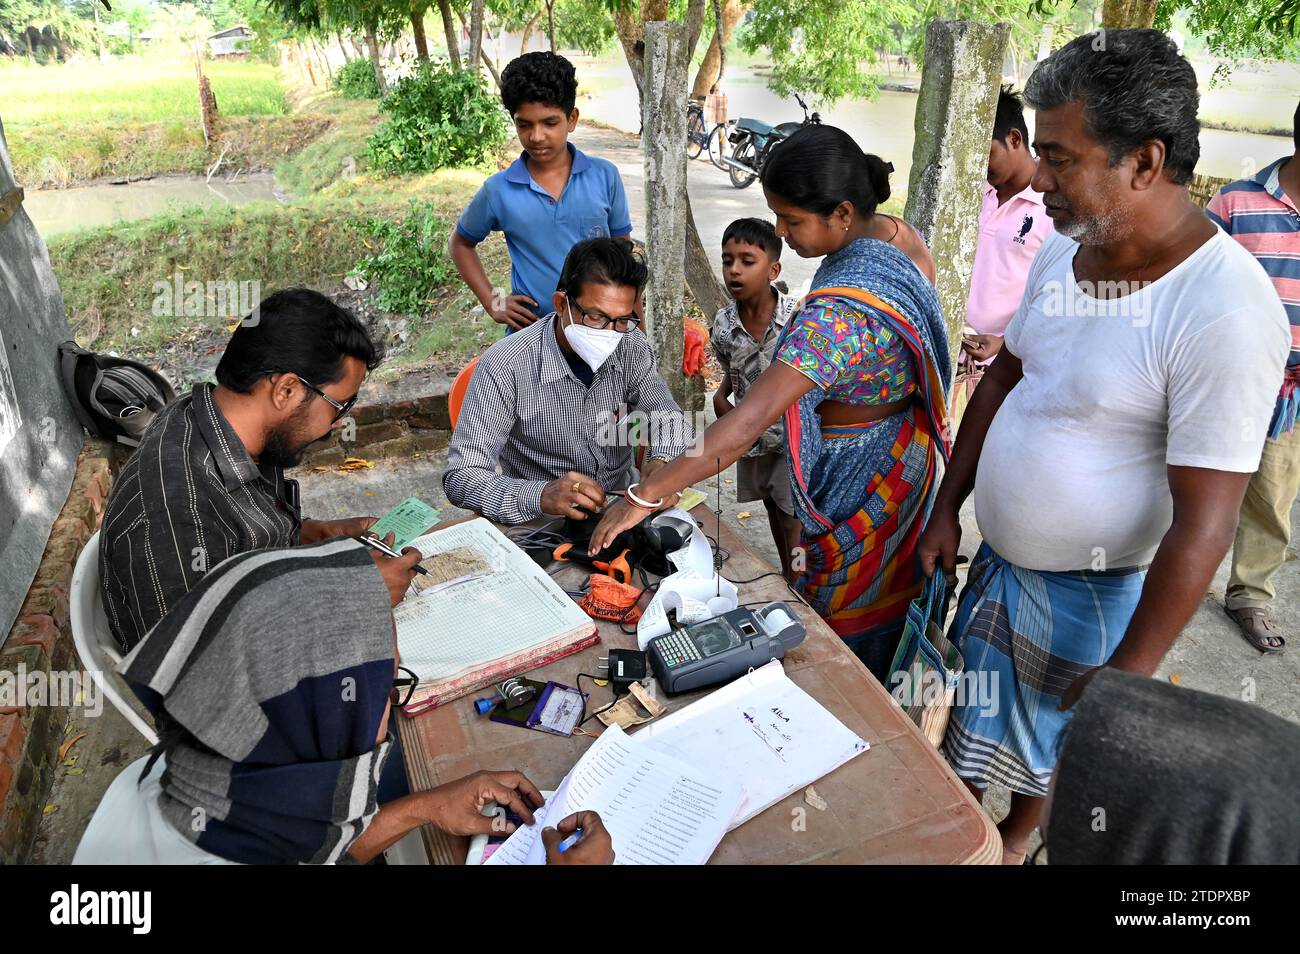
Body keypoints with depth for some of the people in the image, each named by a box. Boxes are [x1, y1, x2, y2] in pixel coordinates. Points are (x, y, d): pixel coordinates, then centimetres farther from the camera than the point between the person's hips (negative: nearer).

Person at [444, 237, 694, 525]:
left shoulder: (630, 345, -4)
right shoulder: (505, 367, -20)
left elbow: (668, 416, 3)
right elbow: (460, 478, -22)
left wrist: (661, 463, -21)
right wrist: (540, 496, -41)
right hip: (543, 523, -2)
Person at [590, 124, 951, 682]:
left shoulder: (838, 311, -37)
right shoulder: (896, 233, -9)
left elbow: (747, 423, -42)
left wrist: (645, 496, -39)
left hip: (858, 479, -9)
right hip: (904, 453, 9)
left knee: (845, 615, 13)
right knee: (887, 590, 27)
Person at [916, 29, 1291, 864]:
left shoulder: (1224, 313, -27)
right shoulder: (1063, 249, -3)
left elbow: (1203, 526, -24)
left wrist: (1124, 684, -19)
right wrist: (946, 507, 9)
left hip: (1092, 595, -6)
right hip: (997, 556, 6)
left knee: (1050, 740, 18)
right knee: (976, 711, 24)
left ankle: (1016, 842, 47)